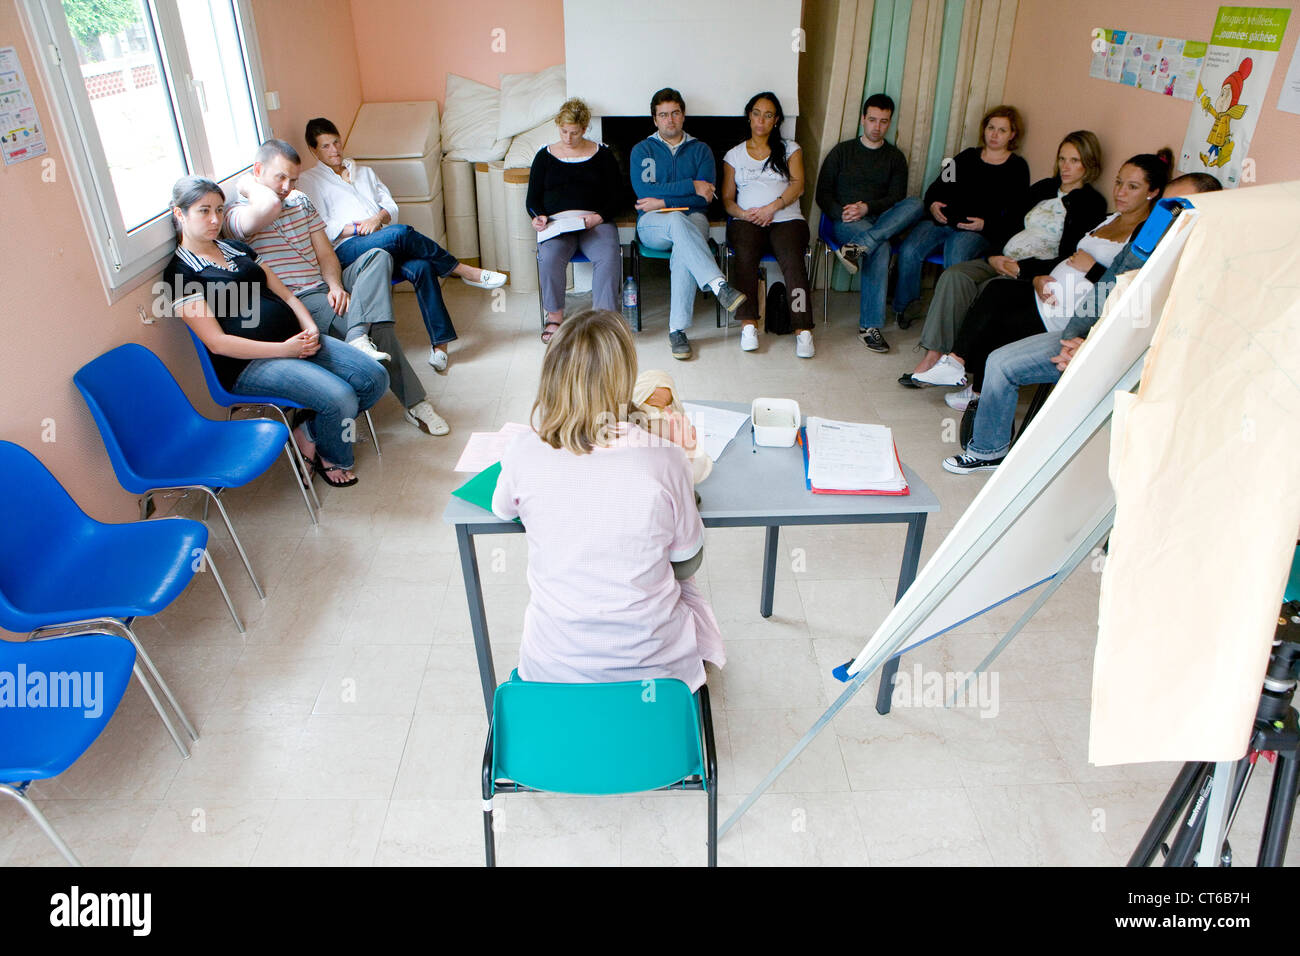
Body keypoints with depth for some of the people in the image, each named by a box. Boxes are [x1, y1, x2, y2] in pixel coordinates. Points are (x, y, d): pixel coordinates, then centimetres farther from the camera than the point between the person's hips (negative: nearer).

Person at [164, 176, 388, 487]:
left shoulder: (239, 250, 20)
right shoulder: (180, 273, -3)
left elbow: (285, 294, 17)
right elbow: (217, 342, -12)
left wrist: (310, 328, -4)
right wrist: (284, 349, -18)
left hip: (296, 340, 7)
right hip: (250, 363, -7)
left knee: (375, 377, -11)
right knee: (340, 398, -27)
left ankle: (309, 430, 9)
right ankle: (330, 458, 6)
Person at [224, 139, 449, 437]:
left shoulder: (301, 200, 18)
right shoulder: (236, 213, -5)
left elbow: (324, 253, 14)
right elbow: (270, 205, -30)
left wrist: (336, 285, -6)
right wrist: (247, 185, -9)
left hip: (326, 289, 7)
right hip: (295, 303, -7)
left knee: (378, 257, -20)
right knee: (377, 325, -26)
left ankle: (358, 339, -38)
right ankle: (414, 402, -22)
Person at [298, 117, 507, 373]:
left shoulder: (364, 171, 30)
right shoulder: (308, 180, 16)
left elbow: (391, 206, 18)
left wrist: (377, 218, -5)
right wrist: (358, 228, -10)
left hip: (382, 234, 4)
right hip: (348, 249, -4)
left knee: (421, 267, -29)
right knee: (399, 233, -35)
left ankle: (439, 342, -33)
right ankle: (464, 271, -22)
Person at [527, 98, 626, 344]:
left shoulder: (602, 154, 14)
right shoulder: (545, 156, 17)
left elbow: (617, 196, 8)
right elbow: (532, 199, 15)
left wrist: (599, 217, -11)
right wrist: (538, 217, -7)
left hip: (596, 221, 0)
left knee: (609, 256, -32)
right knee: (549, 257, -32)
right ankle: (555, 316, -14)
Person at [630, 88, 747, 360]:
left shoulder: (700, 150, 16)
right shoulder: (642, 150, 13)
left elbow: (705, 198, 2)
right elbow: (644, 191, -6)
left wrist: (663, 202, -7)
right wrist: (691, 186, -8)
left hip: (692, 219, 1)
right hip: (652, 225, -1)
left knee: (683, 250, -35)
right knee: (677, 221, -38)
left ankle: (678, 330, -37)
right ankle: (720, 287, -49)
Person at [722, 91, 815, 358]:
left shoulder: (789, 149, 20)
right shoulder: (734, 154, 22)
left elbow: (798, 185, 4)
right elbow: (727, 198, 14)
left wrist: (772, 207, -13)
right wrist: (742, 213, -9)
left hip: (786, 219, 0)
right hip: (747, 221, 1)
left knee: (792, 259, -31)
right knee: (745, 254, -34)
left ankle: (803, 330, -39)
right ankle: (748, 324, -38)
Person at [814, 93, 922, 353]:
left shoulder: (895, 157, 18)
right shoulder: (842, 151, 15)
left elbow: (897, 198, 4)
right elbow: (823, 193, 8)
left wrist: (867, 208, -16)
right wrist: (841, 213, -13)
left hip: (883, 222, 3)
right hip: (845, 223, -2)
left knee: (915, 206, -31)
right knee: (881, 248, -37)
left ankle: (858, 247, -45)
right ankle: (869, 325, -42)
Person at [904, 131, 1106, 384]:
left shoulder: (1092, 203, -1)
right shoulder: (1043, 188, 19)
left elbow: (1072, 259, -10)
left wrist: (1022, 268, -17)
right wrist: (993, 257, -2)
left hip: (1036, 273, -5)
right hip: (1002, 261, 6)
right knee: (954, 276, -23)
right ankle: (933, 355, -30)